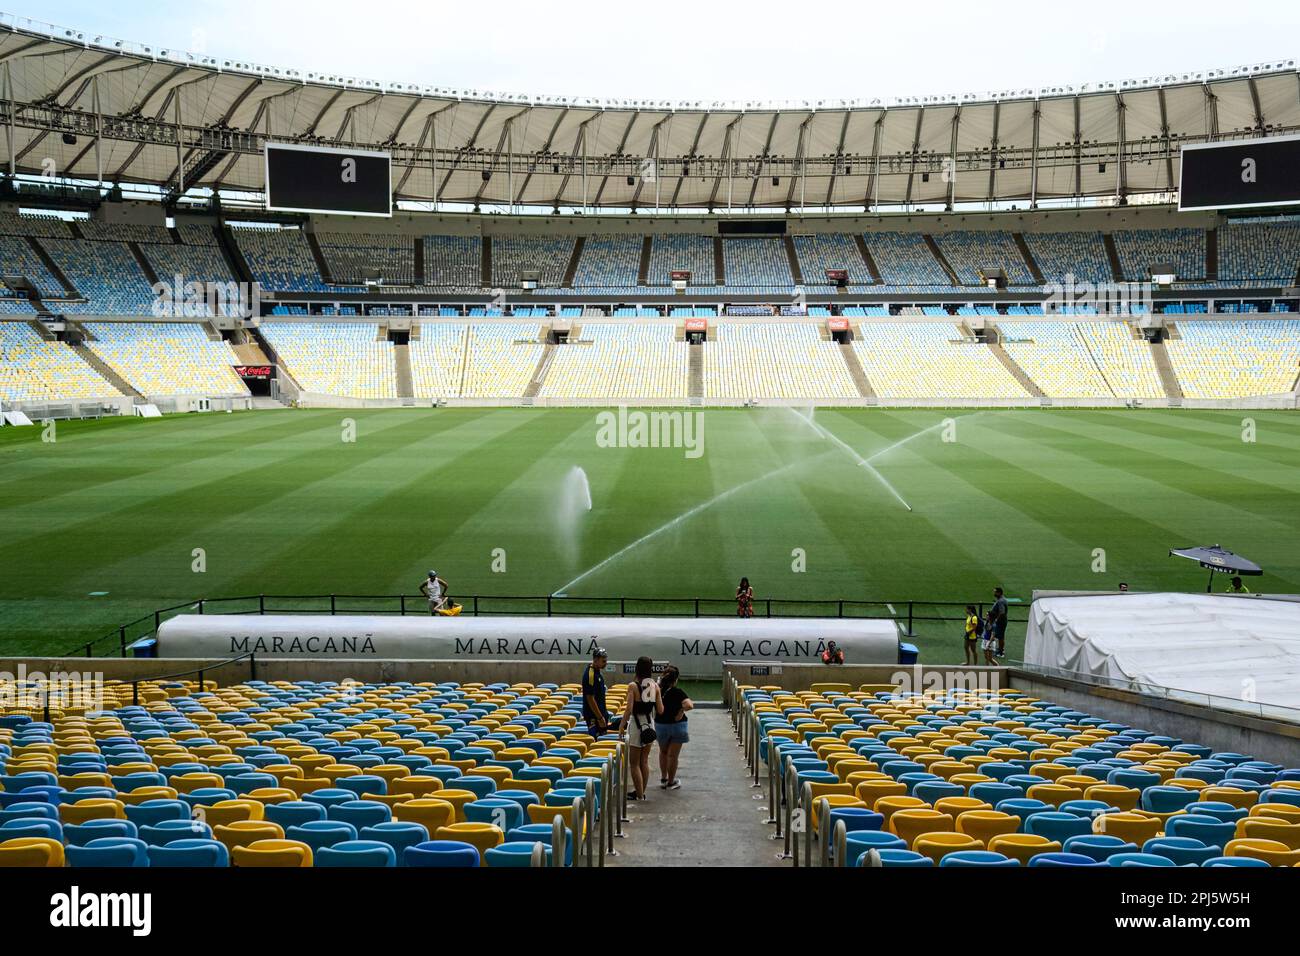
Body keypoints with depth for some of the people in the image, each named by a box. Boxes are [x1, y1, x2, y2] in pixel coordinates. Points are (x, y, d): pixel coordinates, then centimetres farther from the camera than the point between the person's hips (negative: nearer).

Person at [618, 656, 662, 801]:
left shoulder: (633, 685, -13)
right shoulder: (655, 686, 0)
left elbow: (629, 709, -18)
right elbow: (660, 710, 1)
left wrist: (622, 726, -10)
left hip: (636, 725, -5)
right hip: (650, 725, 5)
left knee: (634, 763, 4)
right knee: (644, 761, 18)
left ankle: (639, 796, 3)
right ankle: (641, 791, 26)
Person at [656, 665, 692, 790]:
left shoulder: (658, 690, -10)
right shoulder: (677, 692, -20)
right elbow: (689, 705, -33)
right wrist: (681, 711, -14)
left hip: (660, 725, 3)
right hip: (677, 725, -3)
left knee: (663, 752, 25)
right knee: (673, 755, 9)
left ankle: (663, 779, 31)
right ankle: (671, 782, 20)